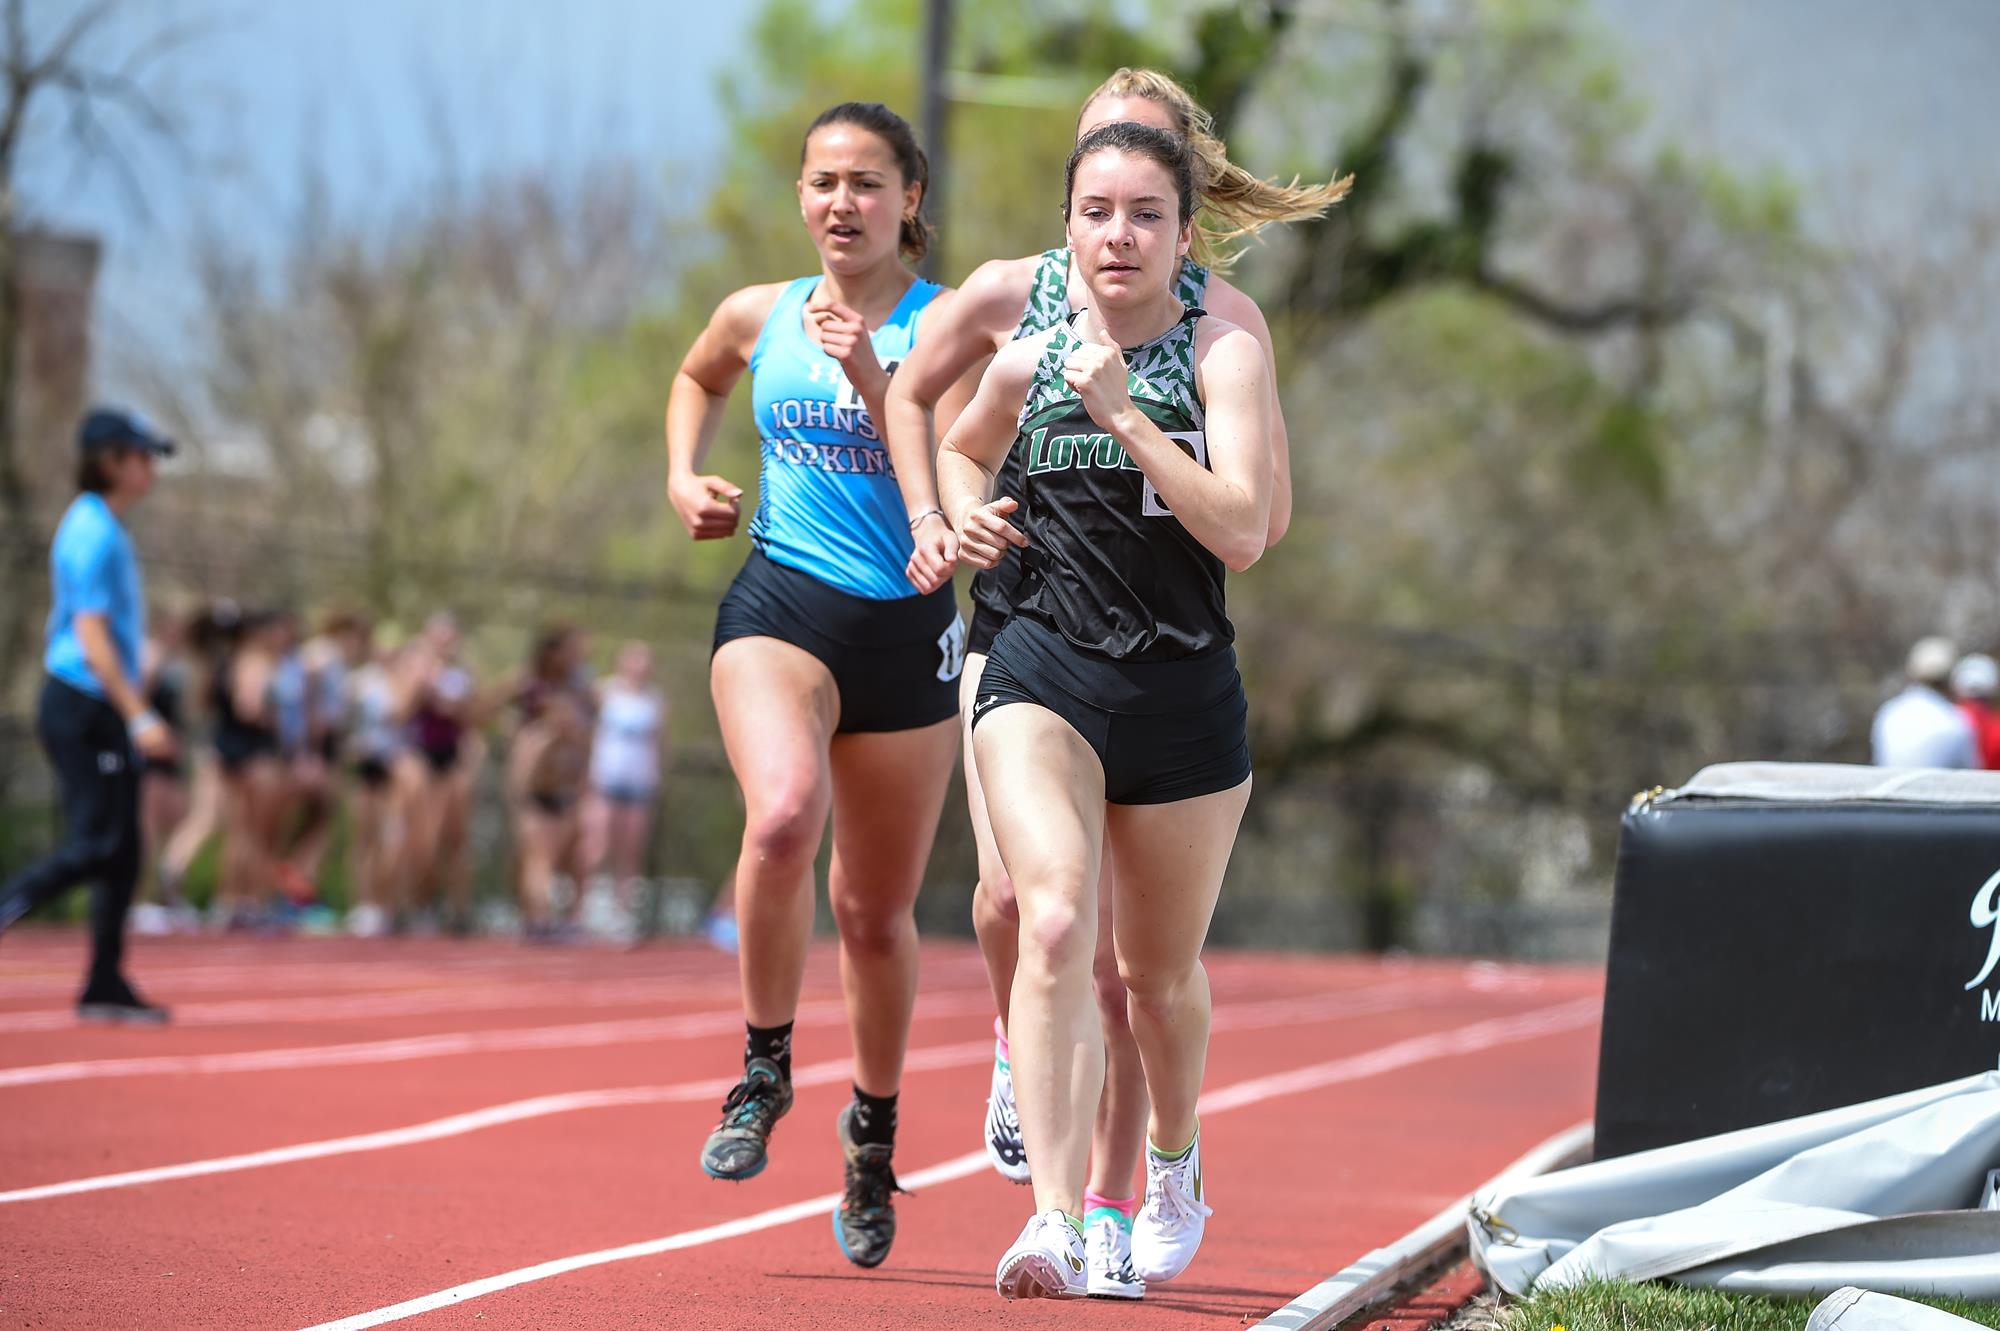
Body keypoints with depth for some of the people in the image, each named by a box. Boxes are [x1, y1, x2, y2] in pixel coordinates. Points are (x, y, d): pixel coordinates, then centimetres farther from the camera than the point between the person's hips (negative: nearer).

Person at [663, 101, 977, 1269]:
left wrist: (870, 376, -25)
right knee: (784, 812, -31)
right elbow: (697, 378, 31)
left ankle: (876, 1128, 36)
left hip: (907, 625, -1)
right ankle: (766, 1067, -11)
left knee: (878, 910, 10)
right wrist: (685, 476, 13)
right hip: (781, 607, 1)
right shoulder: (760, 317, 7)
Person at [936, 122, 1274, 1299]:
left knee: (1162, 971, 16)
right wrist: (966, 513, 8)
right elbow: (962, 448, 29)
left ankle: (1175, 1160, 46)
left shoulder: (1223, 350, -5)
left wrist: (1124, 413, -20)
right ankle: (1057, 1222, -30)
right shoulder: (1027, 362, 5)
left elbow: (1244, 533, -17)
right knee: (1055, 926, -23)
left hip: (1185, 698, 0)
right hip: (1044, 679, 0)